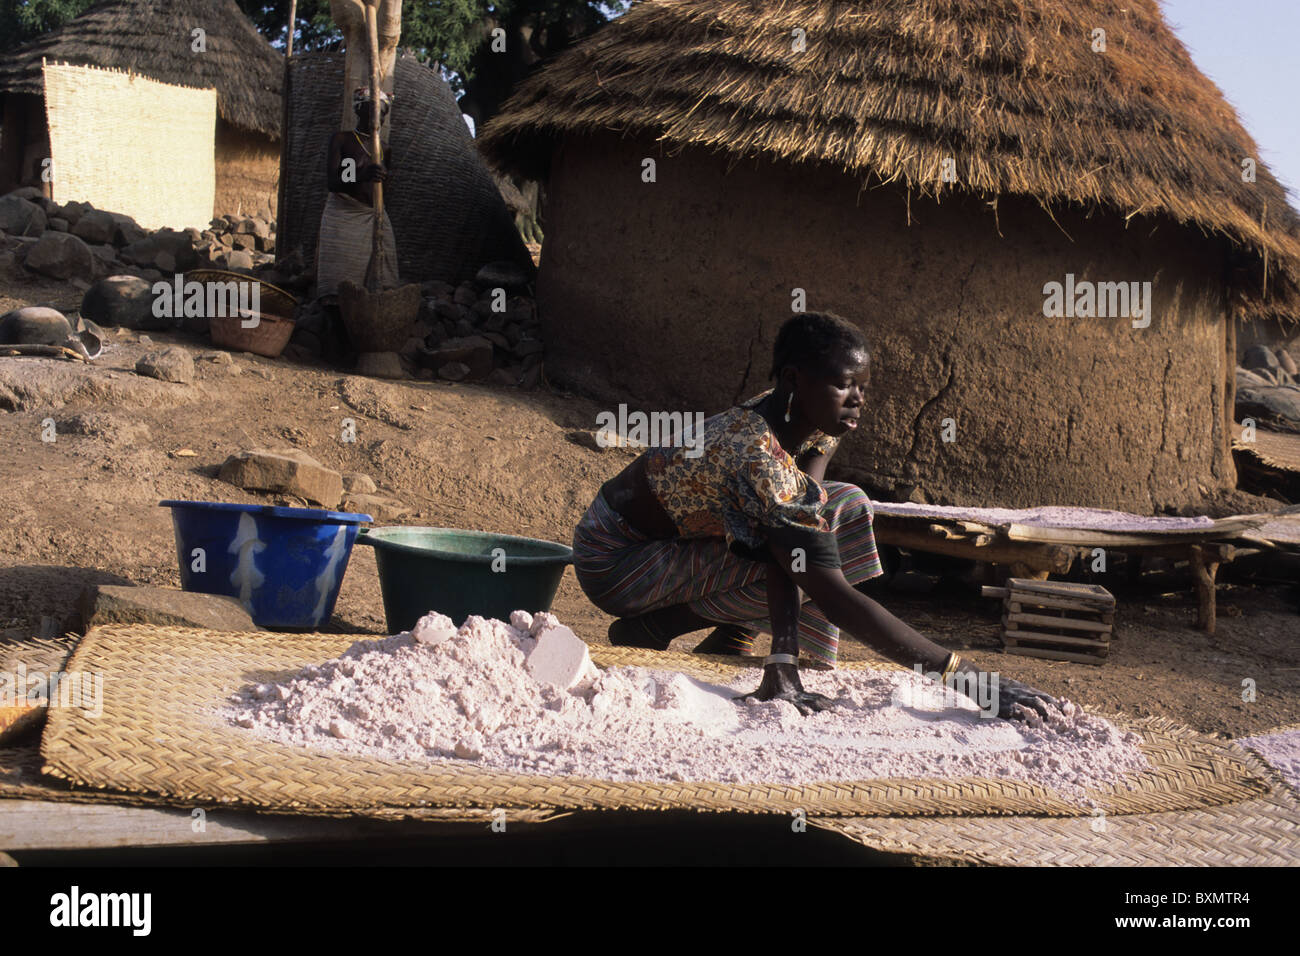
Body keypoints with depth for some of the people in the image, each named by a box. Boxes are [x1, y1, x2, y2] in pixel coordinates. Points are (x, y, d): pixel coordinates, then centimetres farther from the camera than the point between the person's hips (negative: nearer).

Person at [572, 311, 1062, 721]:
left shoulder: (817, 429, -10)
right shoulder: (759, 459, -36)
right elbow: (837, 600, -39)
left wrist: (783, 663, -30)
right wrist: (966, 676, -39)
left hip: (680, 532, 8)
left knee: (848, 507, -1)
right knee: (806, 567, -24)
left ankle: (734, 630, 2)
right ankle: (650, 627, -8)